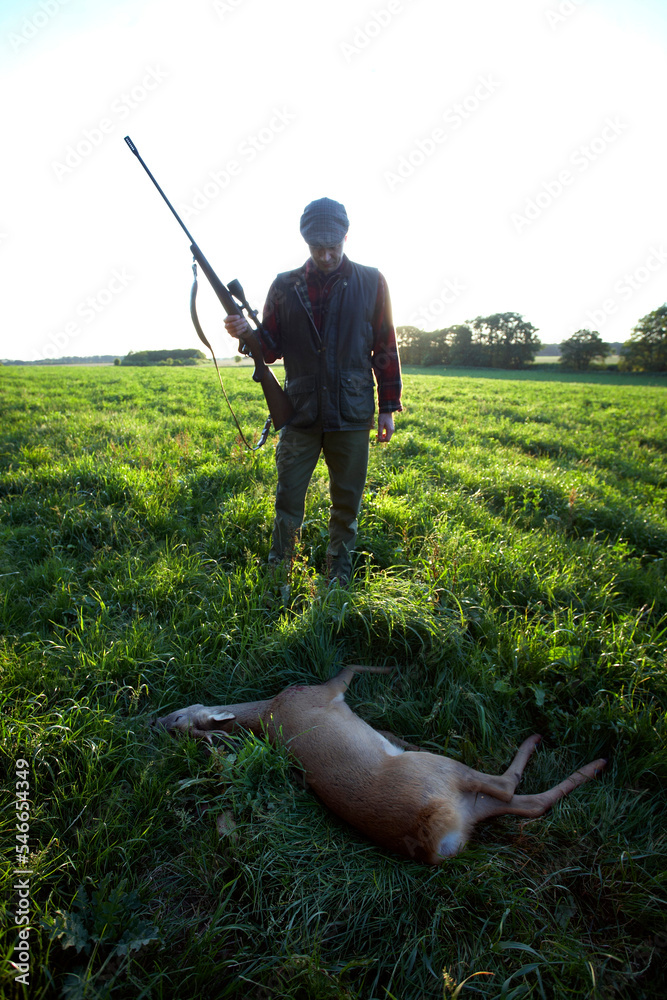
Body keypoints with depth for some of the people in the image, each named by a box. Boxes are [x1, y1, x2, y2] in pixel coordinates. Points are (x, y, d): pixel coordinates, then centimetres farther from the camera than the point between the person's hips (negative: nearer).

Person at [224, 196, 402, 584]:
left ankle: (339, 579, 27)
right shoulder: (285, 286, 7)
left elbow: (386, 348, 6)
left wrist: (389, 406, 2)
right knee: (288, 500, 5)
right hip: (301, 412, 1)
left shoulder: (371, 283, 5)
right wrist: (247, 333, -14)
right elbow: (272, 349, 8)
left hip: (352, 414, 0)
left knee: (347, 503, 9)